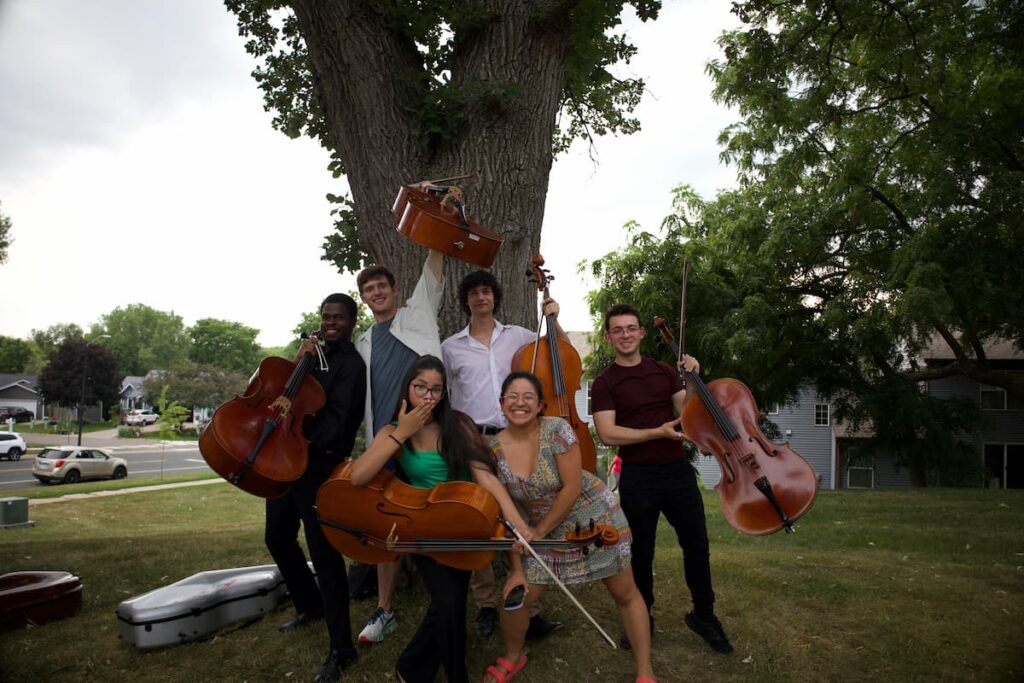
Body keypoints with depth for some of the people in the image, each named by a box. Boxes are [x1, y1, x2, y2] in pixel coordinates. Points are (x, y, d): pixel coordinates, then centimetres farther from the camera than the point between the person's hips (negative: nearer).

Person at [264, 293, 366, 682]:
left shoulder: (351, 364, -9)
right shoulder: (313, 354, 16)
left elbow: (336, 421, -18)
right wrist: (297, 362, -8)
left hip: (320, 467, -9)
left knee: (323, 554, -8)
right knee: (278, 538, 20)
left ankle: (341, 649, 1)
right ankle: (310, 606, 42)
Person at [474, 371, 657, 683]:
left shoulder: (557, 429, -22)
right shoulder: (494, 449, -12)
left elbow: (572, 487, -23)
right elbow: (505, 512, -8)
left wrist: (538, 532, -18)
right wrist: (517, 568, -10)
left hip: (595, 519, -3)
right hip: (544, 531, 3)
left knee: (625, 594, 6)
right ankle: (512, 658, 32)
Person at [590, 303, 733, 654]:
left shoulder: (665, 372, 8)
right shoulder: (604, 383, -4)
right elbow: (608, 434, -14)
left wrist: (693, 378, -8)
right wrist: (658, 432, -20)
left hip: (677, 470, 3)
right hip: (637, 477, -3)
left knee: (697, 546, 8)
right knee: (641, 551, 10)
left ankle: (704, 615, 28)